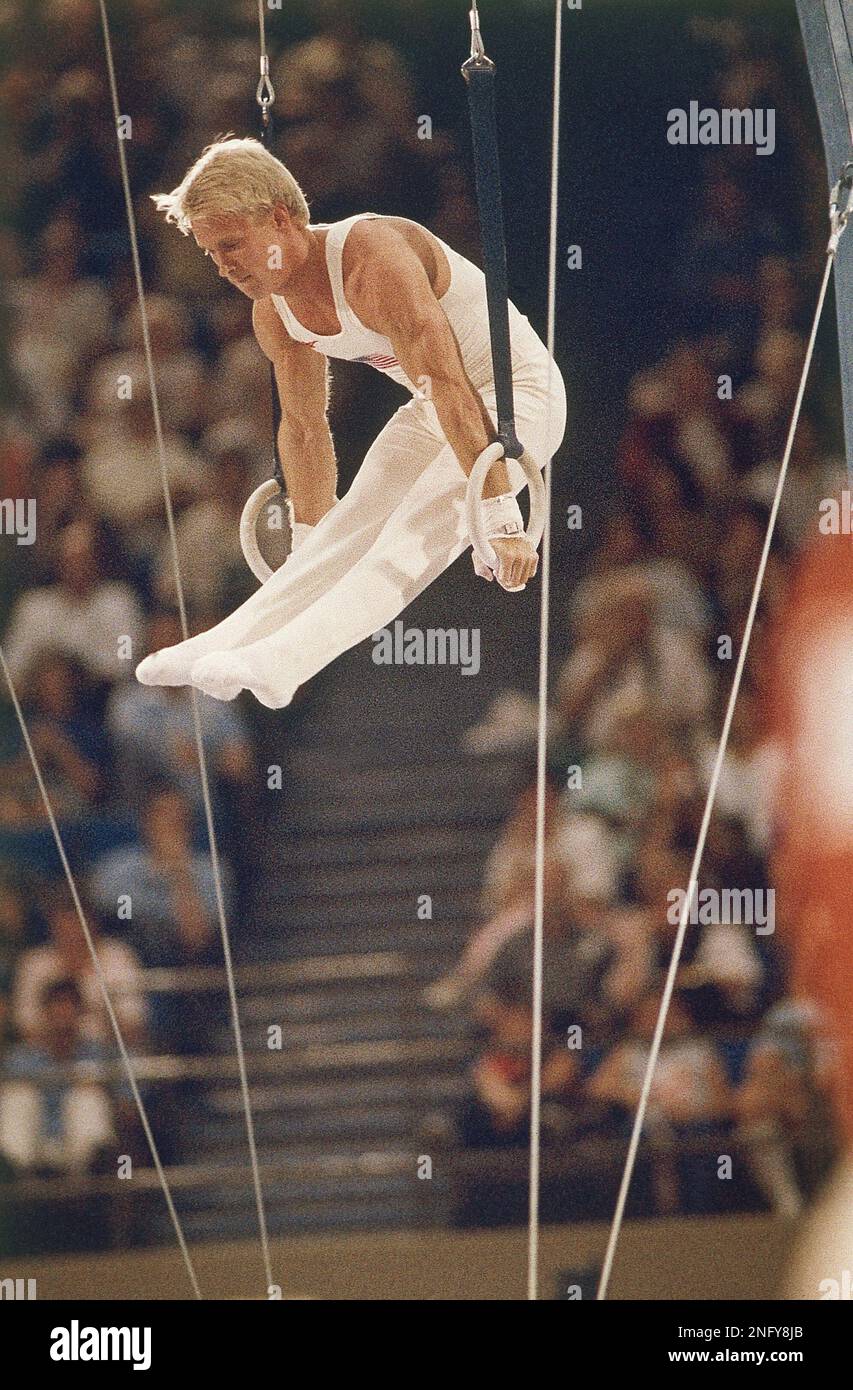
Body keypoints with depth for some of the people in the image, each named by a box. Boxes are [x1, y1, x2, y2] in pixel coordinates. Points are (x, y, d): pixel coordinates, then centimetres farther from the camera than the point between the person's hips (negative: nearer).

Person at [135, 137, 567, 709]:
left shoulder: (374, 261, -31)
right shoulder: (274, 313, -3)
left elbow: (451, 388, -34)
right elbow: (304, 427, 12)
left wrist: (501, 517, -35)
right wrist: (307, 542, 16)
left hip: (516, 390, -9)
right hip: (432, 408, 9)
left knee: (412, 537, -23)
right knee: (349, 530, 0)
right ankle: (216, 651, -7)